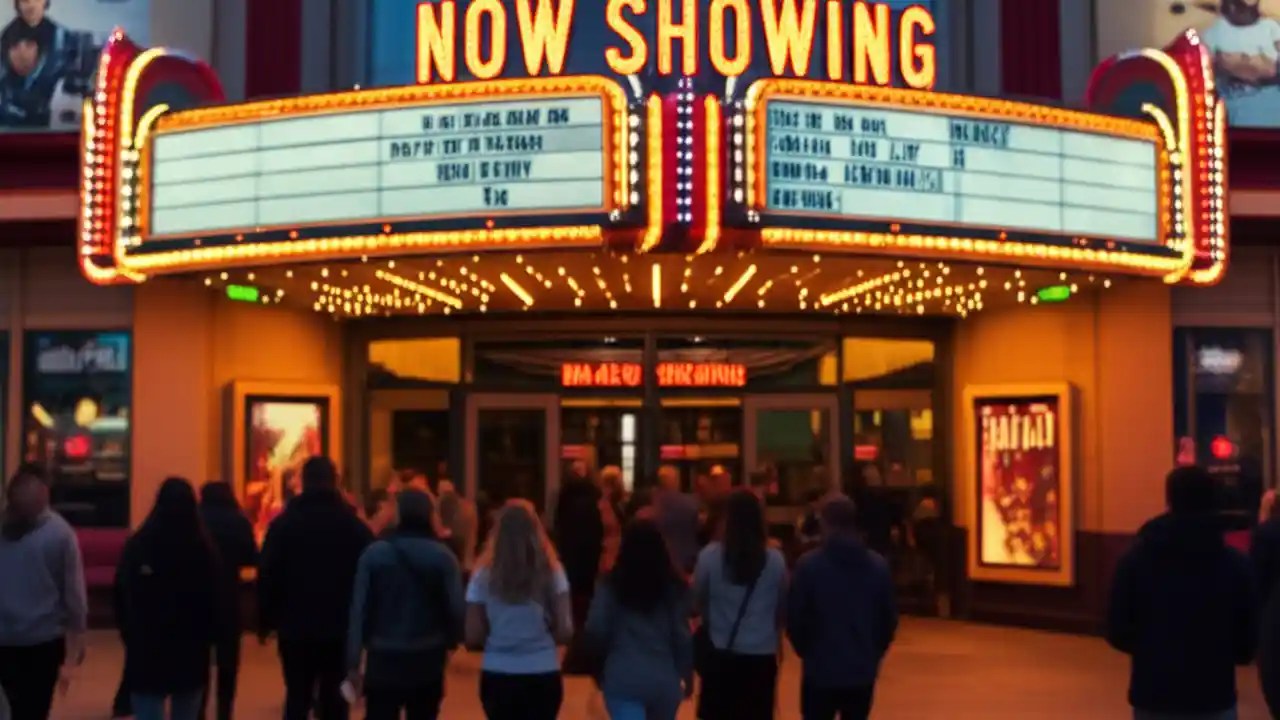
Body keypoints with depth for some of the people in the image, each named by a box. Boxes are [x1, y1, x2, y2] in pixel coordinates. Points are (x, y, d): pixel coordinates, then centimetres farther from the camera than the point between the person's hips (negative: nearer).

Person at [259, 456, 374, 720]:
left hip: (296, 625, 0)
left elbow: (267, 575, -4)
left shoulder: (284, 523, -3)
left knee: (297, 698, 8)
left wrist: (266, 620, 4)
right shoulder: (355, 526, 0)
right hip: (341, 627, 0)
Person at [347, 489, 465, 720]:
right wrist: (450, 641, 12)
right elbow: (455, 607, -8)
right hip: (427, 658, 0)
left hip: (384, 657, 0)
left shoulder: (374, 553, -3)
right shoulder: (442, 556, -4)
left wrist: (353, 661, -2)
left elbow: (359, 609, -5)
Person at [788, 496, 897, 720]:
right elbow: (889, 618, 6)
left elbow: (794, 617, -7)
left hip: (821, 669, -3)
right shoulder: (878, 566, 3)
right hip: (862, 670, 3)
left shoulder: (809, 565, -11)